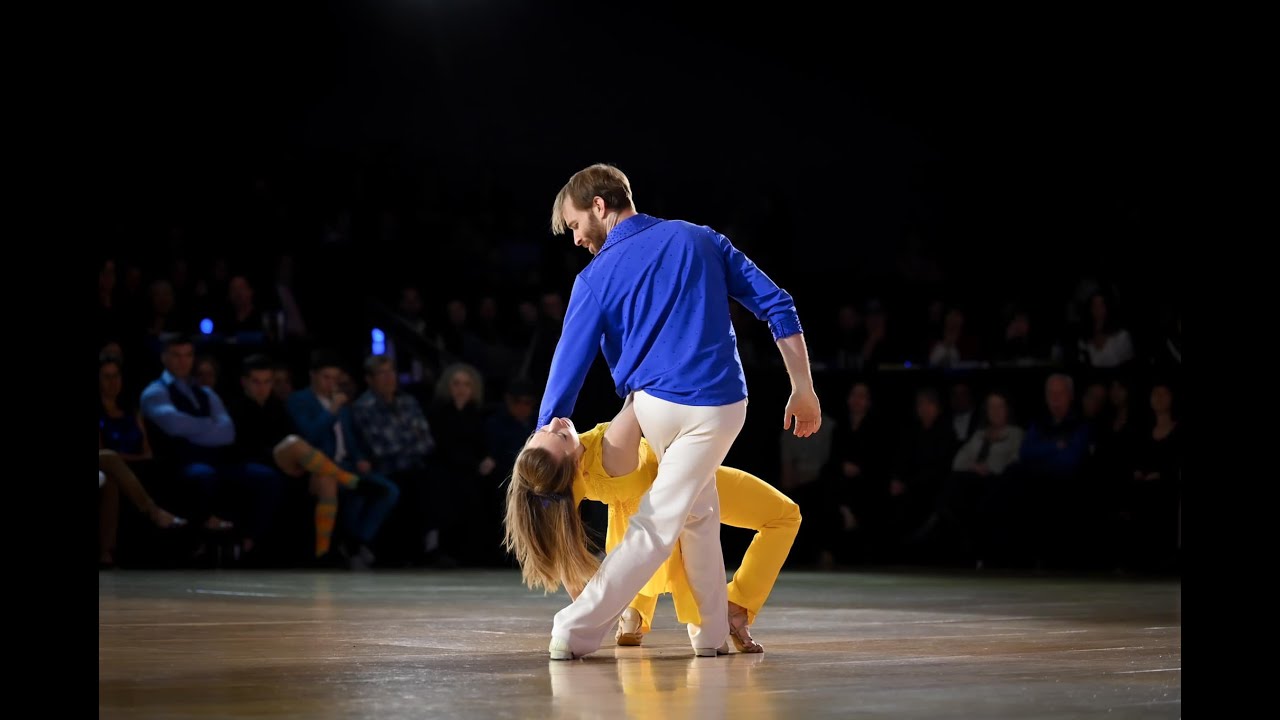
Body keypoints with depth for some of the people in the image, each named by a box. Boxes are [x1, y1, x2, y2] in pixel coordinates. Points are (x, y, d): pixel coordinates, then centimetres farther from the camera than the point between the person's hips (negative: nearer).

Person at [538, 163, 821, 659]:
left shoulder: (596, 279, -2)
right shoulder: (699, 240, 5)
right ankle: (577, 632, -4)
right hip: (720, 409, 0)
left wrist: (544, 451, 3)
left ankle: (712, 631, 17)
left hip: (652, 408, 0)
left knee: (699, 508, 21)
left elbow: (569, 366, -3)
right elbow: (776, 306, 2)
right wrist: (803, 390, 7)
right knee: (656, 526, 1)